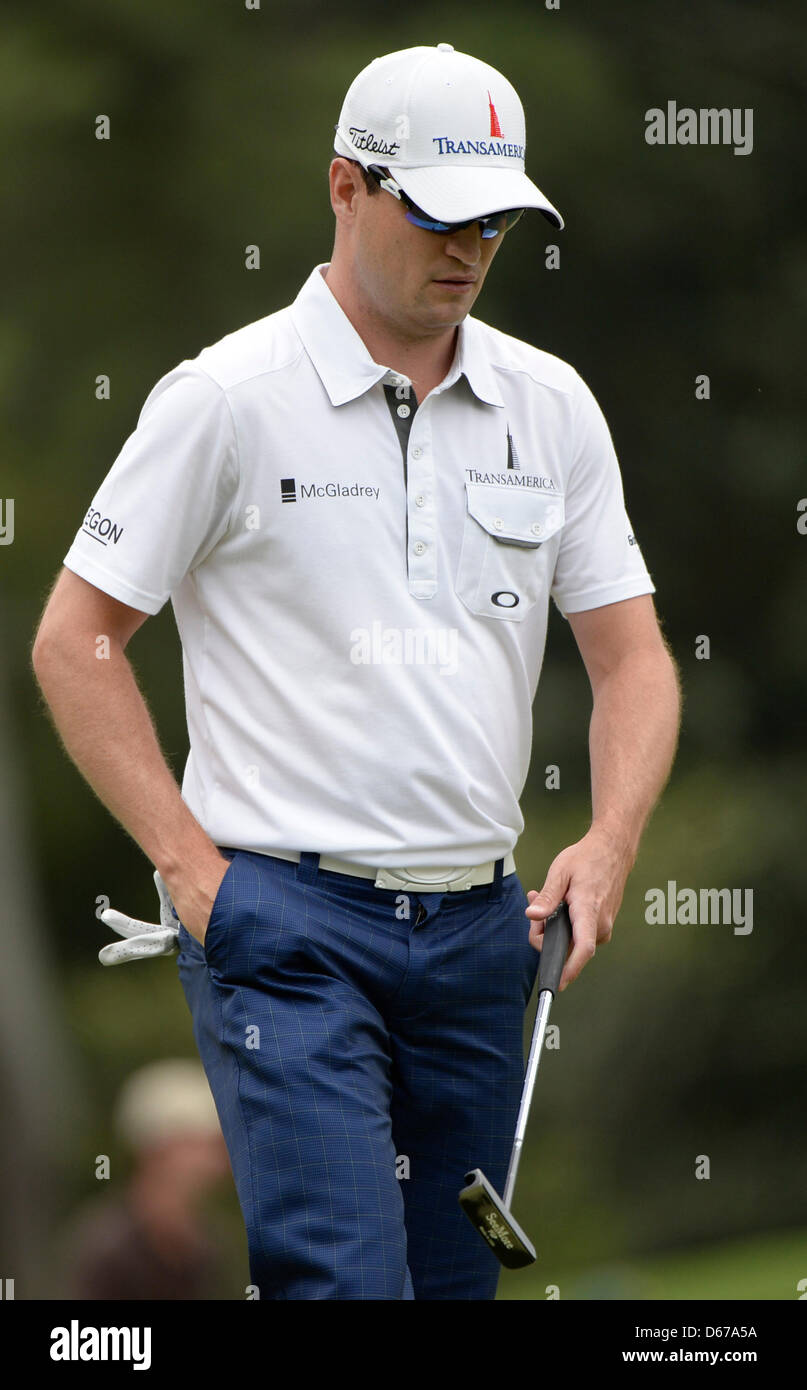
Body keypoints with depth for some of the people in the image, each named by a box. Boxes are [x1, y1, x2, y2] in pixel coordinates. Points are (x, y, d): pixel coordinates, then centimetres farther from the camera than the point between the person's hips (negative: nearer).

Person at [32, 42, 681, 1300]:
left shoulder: (551, 407, 9)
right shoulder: (228, 399, -5)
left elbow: (630, 653, 12)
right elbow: (74, 641, -2)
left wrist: (609, 844, -6)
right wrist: (190, 863, -9)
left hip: (480, 922, 6)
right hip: (288, 918, -6)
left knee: (456, 1279, 8)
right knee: (344, 1283, -18)